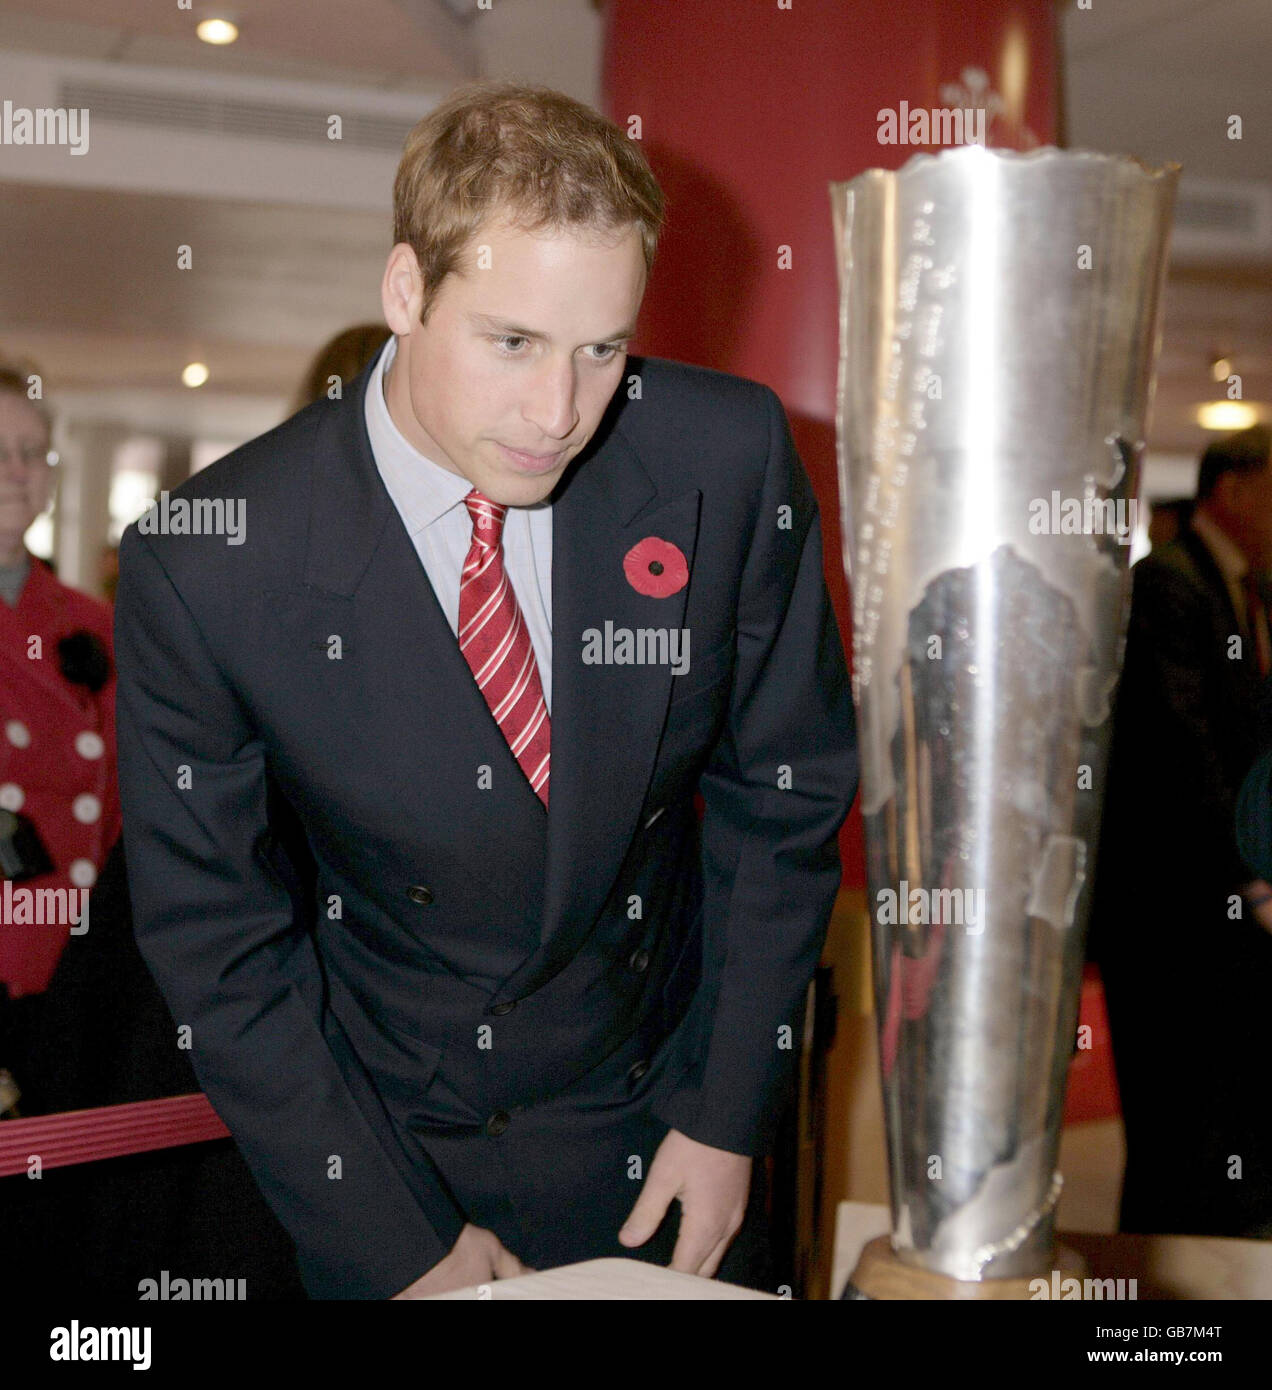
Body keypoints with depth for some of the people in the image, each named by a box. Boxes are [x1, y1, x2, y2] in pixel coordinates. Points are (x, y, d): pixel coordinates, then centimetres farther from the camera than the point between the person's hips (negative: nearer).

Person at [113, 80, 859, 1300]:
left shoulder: (728, 459, -17)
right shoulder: (200, 568, -21)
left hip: (668, 1116, 2)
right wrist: (407, 1243, -10)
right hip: (387, 1148, -1)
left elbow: (785, 790, -5)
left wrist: (731, 1116, -5)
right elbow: (218, 948, -11)